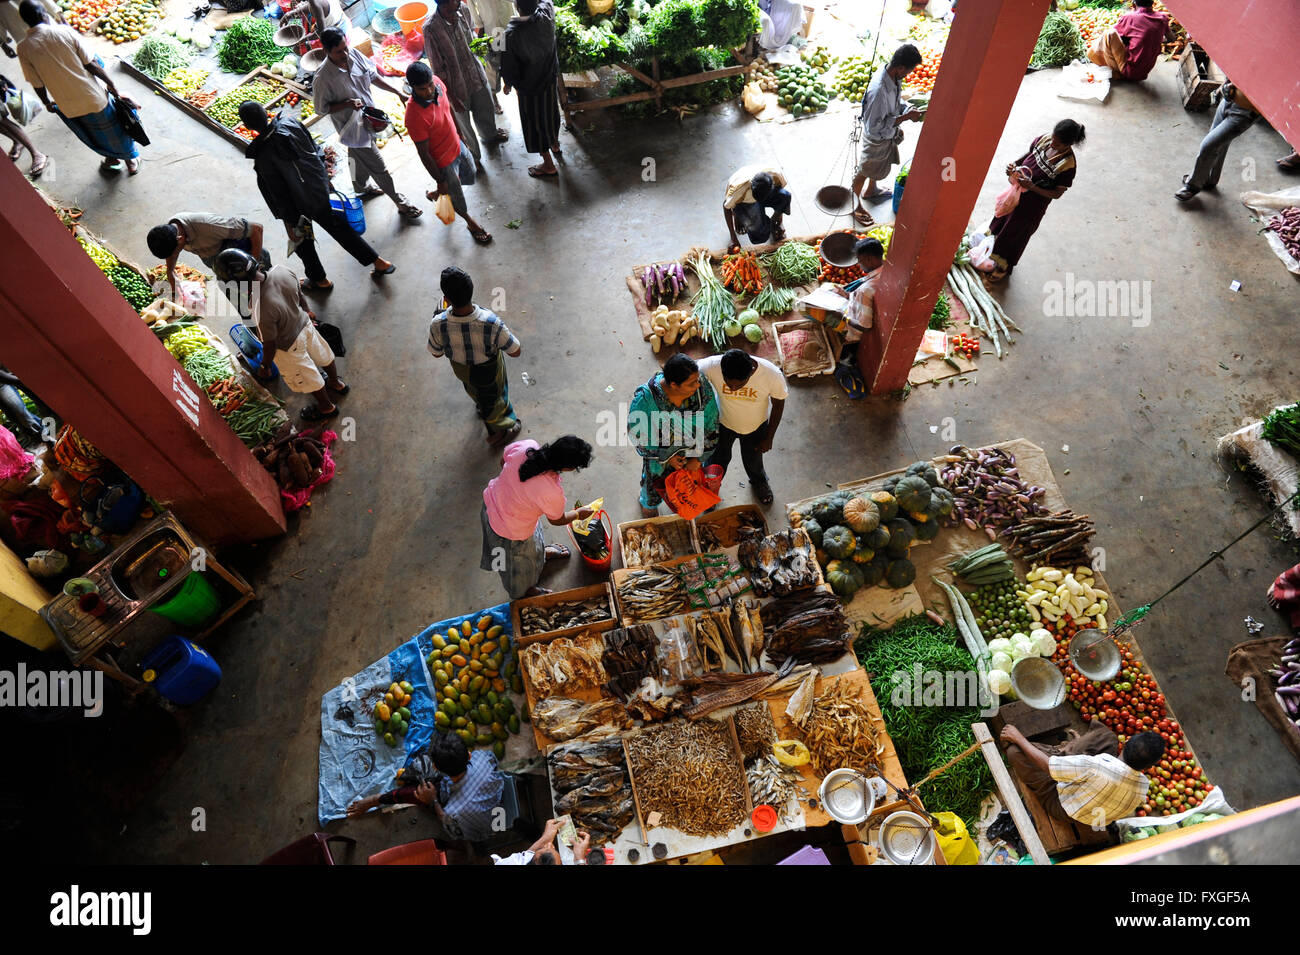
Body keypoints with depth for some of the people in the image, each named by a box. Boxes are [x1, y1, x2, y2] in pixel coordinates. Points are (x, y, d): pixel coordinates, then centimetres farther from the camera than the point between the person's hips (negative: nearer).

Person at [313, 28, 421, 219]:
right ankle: (402, 204, 17)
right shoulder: (322, 78, -29)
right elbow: (321, 108, -17)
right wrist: (347, 104, -31)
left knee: (360, 157, 31)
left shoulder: (354, 55, -12)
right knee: (378, 167, 3)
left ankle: (362, 188, 57)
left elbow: (374, 76, 3)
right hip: (353, 128, -7)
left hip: (368, 117, 7)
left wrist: (399, 92, -5)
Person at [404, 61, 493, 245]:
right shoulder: (415, 116, -39)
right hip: (442, 160, -7)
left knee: (470, 176, 32)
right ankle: (471, 223, 49)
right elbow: (423, 153, -27)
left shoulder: (436, 82, -18)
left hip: (456, 145, 7)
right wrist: (439, 180, -16)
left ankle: (435, 193, 55)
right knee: (457, 197, 17)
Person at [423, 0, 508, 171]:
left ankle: (490, 135, 61)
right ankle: (473, 157, 40)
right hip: (456, 85, -6)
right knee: (463, 124, 15)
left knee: (486, 108, 28)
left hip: (476, 75, 6)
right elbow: (438, 69, -22)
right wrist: (452, 96, -19)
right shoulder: (431, 28, -30)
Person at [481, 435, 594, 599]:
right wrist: (578, 514, 6)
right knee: (520, 562, 29)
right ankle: (523, 591, 60)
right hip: (511, 531, -6)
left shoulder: (525, 446, -26)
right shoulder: (552, 492, -38)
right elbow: (557, 520, -14)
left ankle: (540, 552, 71)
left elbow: (503, 460, -2)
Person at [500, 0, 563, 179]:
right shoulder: (547, 14, -20)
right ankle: (555, 145, 54)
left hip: (529, 87, -5)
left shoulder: (511, 34, -30)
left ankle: (549, 166, 27)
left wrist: (508, 84, 2)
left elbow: (509, 66, -17)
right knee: (551, 115, 29)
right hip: (550, 80, 5)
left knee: (535, 124, 14)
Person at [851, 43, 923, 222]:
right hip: (877, 139, -8)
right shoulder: (879, 90, -40)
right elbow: (875, 126, -33)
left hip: (889, 134, 8)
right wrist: (906, 117, -30)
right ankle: (854, 203, 39)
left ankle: (872, 190, 58)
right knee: (864, 170, 16)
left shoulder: (894, 77, -14)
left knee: (883, 165, 31)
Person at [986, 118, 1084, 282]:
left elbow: (1057, 194, -22)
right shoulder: (1045, 139, -16)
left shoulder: (1067, 165, -31)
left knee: (1017, 233, 14)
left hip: (1034, 203, -6)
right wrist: (1014, 164, -16)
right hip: (1018, 189, 6)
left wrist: (1032, 187, -33)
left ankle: (1005, 266, 39)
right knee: (1003, 218, 27)